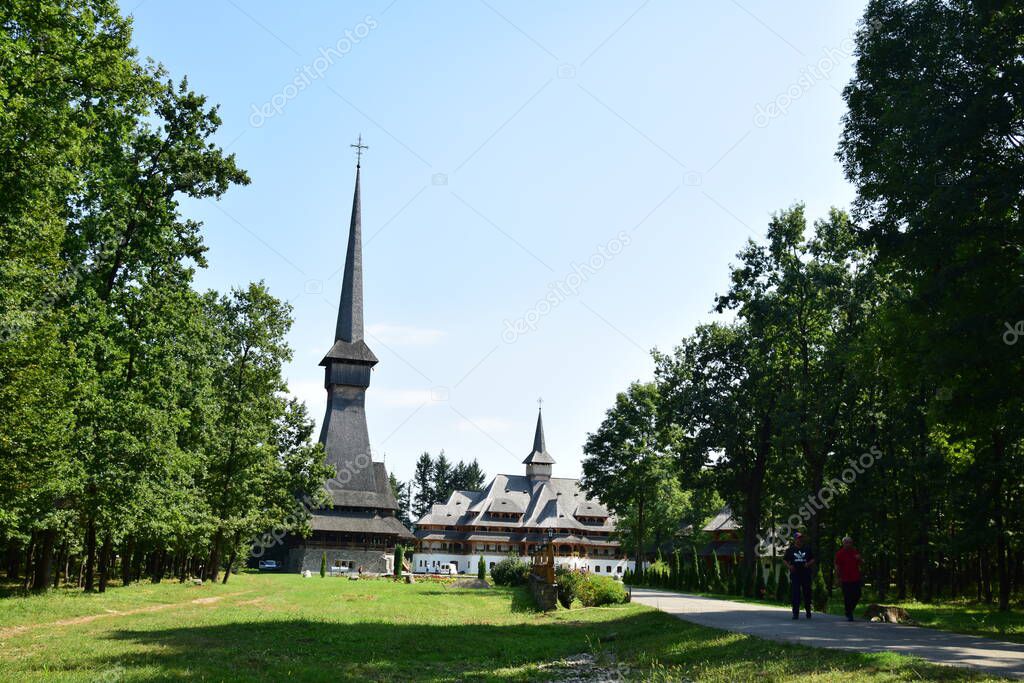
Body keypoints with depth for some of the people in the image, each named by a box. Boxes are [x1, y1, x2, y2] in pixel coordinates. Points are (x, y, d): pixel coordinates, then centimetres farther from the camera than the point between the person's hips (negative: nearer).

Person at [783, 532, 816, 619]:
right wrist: (789, 566, -7)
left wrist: (809, 564, -6)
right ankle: (795, 613, 0)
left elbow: (813, 559, 14)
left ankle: (808, 611, 23)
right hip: (795, 574, -1)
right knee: (795, 594, -5)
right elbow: (785, 560, 12)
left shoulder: (807, 549, 9)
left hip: (806, 574, 1)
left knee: (807, 593, 6)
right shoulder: (790, 550, 7)